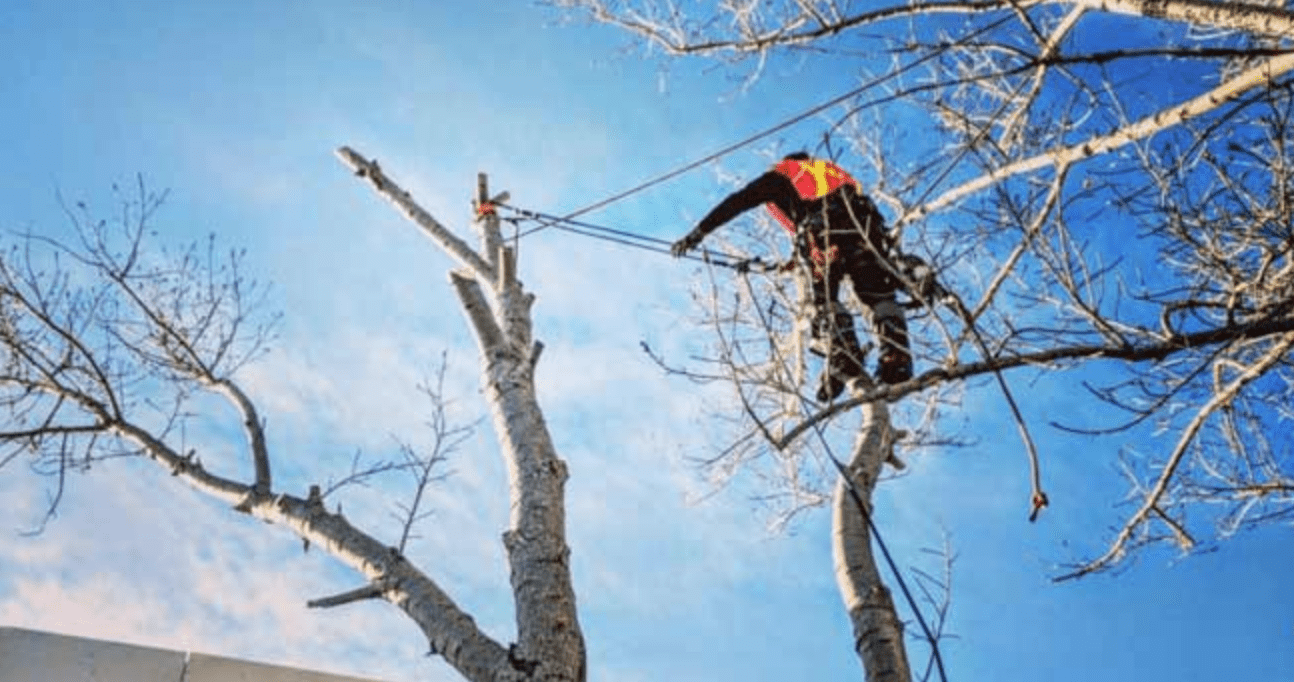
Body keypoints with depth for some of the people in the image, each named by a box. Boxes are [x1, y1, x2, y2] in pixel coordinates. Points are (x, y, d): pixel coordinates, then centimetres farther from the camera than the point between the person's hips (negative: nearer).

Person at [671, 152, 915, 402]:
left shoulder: (780, 174, 30)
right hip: (865, 223, 4)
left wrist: (697, 233, 25)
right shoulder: (832, 170, 45)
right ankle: (895, 356, -19)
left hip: (820, 232, -4)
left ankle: (843, 355, -19)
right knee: (880, 297, 3)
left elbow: (737, 202, 22)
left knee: (824, 299, 3)